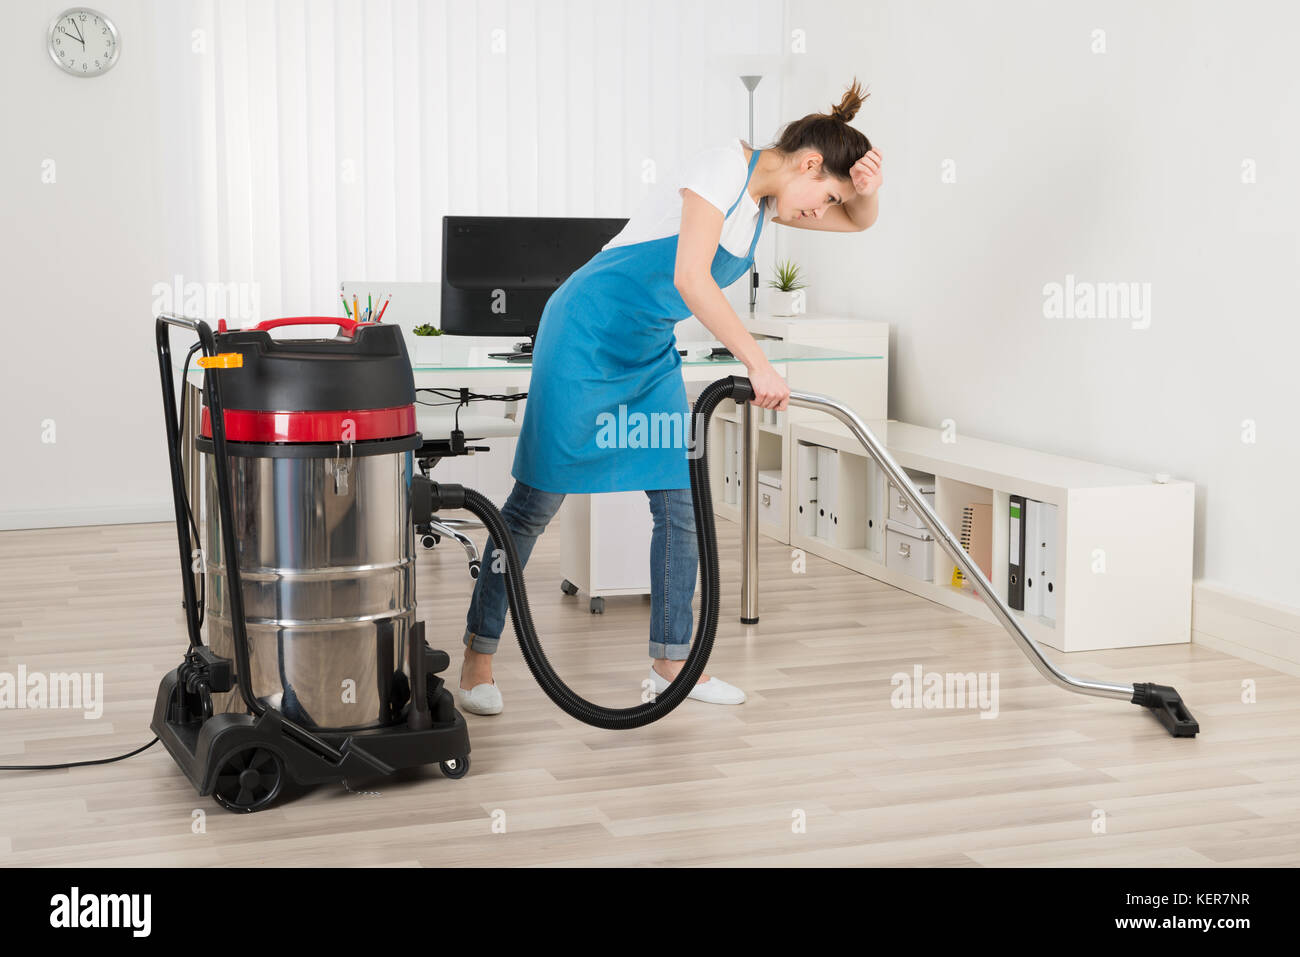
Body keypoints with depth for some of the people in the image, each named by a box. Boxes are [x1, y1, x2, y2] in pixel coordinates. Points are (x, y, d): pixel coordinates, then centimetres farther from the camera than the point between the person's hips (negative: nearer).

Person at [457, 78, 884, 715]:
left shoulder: (767, 195, 7)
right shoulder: (725, 166, -20)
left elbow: (858, 221, 16)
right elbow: (689, 277, -31)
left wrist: (866, 186, -8)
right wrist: (757, 364, -32)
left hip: (650, 352, 9)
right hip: (588, 332, -9)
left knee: (681, 504, 5)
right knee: (536, 501, -2)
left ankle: (669, 661, 16)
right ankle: (477, 656, 11)